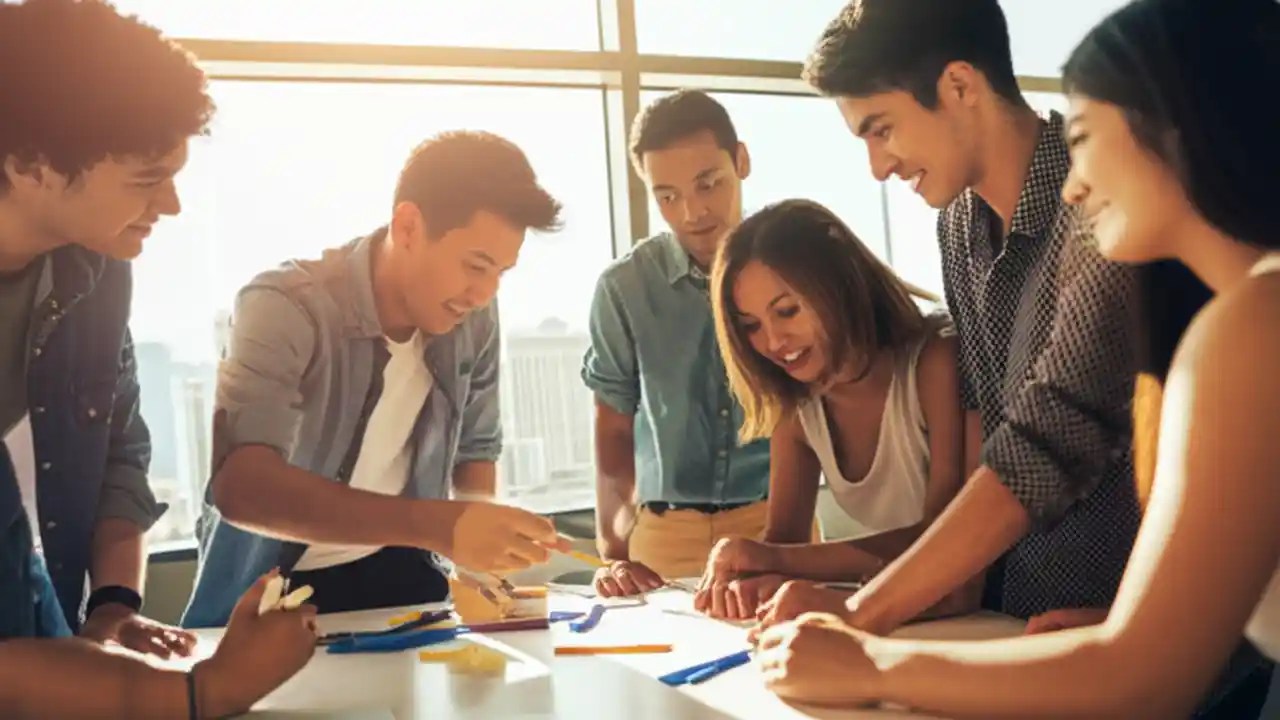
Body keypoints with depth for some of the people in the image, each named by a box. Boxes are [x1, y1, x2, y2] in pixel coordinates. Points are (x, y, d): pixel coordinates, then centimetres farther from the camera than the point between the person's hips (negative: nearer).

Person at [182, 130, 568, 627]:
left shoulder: (474, 318, -7)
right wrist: (438, 525, -46)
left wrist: (475, 537, -10)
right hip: (271, 591, -3)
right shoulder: (286, 306, -23)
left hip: (397, 571, 4)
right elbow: (241, 484, -38)